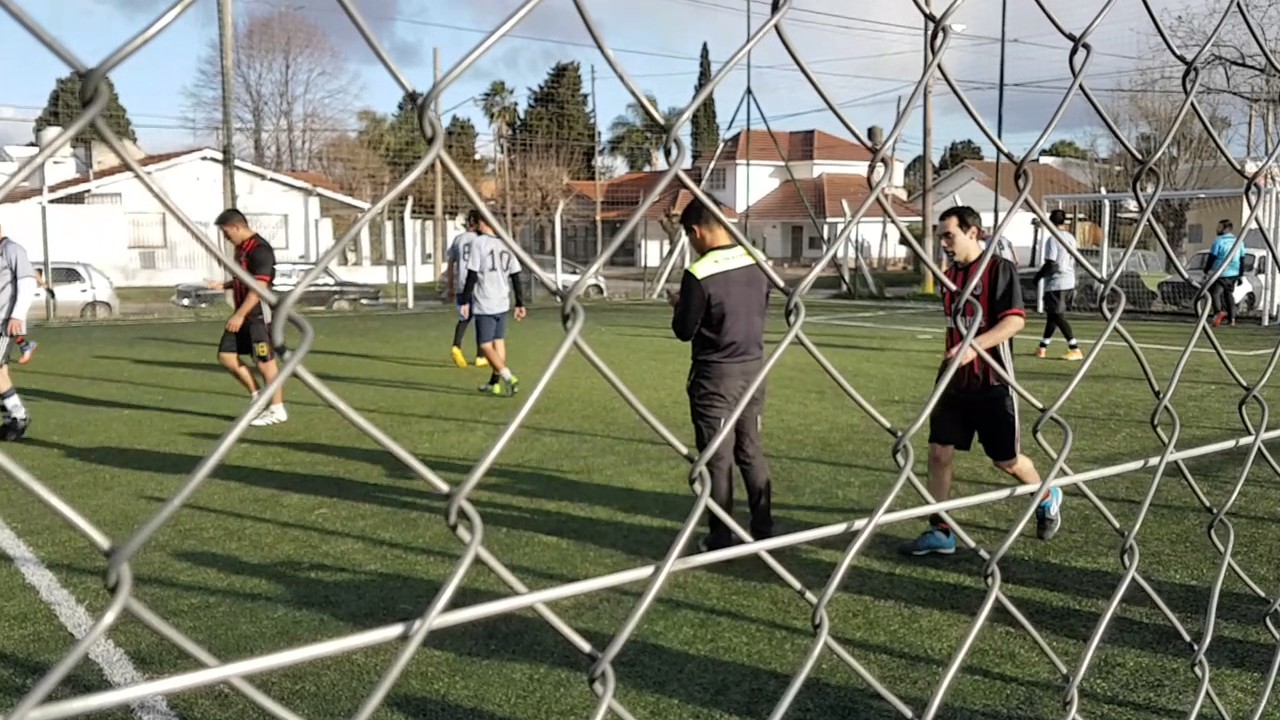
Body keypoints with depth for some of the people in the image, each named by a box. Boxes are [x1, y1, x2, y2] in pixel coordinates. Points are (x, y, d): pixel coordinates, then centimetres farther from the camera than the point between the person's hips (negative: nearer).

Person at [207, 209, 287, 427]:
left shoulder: (259, 249, -17)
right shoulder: (241, 248, 12)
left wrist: (240, 315, -24)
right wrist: (223, 285, 12)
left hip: (259, 315, -10)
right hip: (244, 314, 10)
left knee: (265, 362, -3)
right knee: (226, 355, 10)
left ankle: (277, 410, 8)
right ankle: (257, 396, 21)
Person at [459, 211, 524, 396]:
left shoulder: (478, 242, -9)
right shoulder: (505, 244, 8)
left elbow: (472, 275, -12)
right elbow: (515, 276, 9)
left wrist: (465, 302, -7)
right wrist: (520, 303, 13)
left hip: (484, 305, -6)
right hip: (503, 303, 6)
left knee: (485, 346, -2)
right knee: (499, 342, 14)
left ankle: (508, 377, -18)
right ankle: (496, 383, 18)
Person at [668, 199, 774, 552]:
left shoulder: (698, 274, -18)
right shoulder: (757, 263, 0)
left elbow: (684, 331, -13)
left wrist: (680, 304, 8)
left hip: (716, 376, -6)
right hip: (753, 369, 6)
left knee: (718, 458, 5)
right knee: (751, 451, 16)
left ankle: (721, 537, 13)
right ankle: (763, 528, 23)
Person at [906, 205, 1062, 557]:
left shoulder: (1000, 268, -11)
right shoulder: (950, 275, 9)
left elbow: (1015, 320, -22)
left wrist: (975, 346, -34)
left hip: (992, 382, -6)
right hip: (955, 381, 6)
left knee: (1006, 460, 7)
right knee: (939, 452, -3)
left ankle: (1047, 498, 36)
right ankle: (940, 531, 6)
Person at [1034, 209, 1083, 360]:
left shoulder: (1052, 239, -14)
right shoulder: (1071, 237, 10)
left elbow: (1050, 264, -19)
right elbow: (1073, 262, 15)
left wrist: (1039, 275, -3)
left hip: (1056, 284, -8)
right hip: (1069, 282, 8)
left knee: (1058, 316, -5)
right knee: (1052, 315, 16)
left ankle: (1075, 349, -12)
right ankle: (1043, 347, 24)